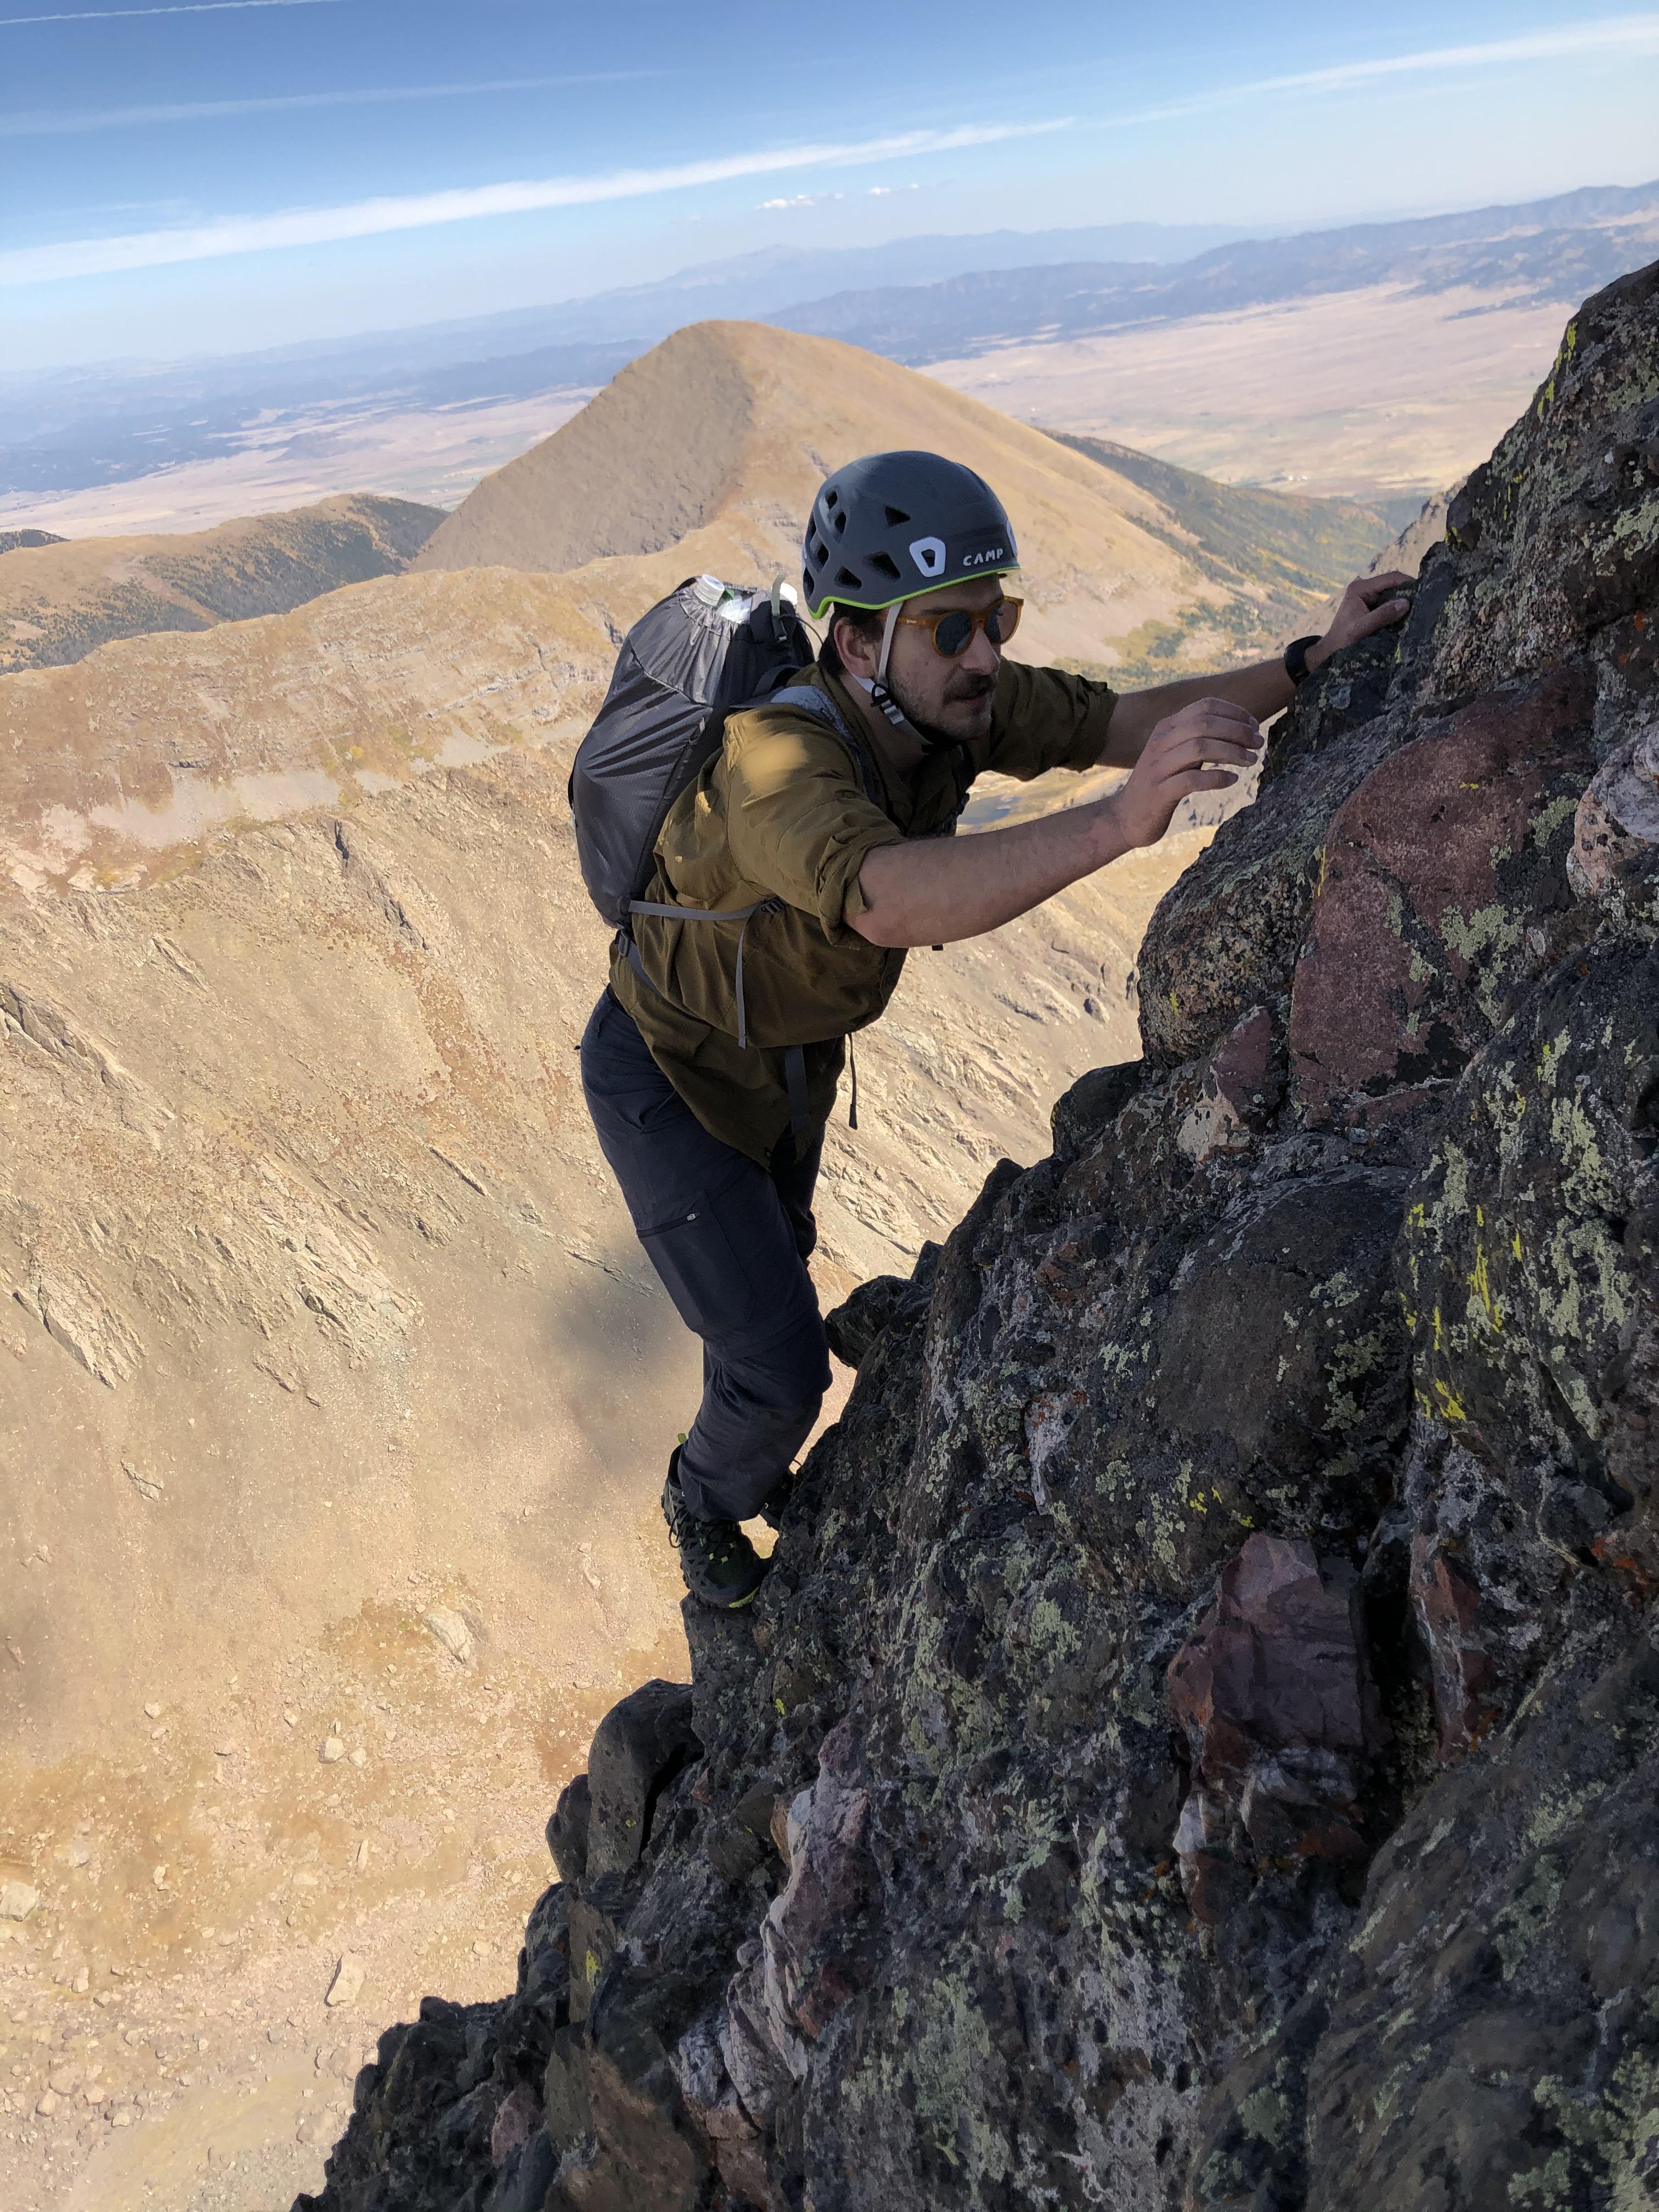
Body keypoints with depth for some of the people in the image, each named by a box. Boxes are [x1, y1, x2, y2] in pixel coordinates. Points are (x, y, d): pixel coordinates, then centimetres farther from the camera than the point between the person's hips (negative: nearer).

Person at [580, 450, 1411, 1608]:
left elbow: (1124, 720, -8)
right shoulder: (777, 757, -41)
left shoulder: (952, 695, -18)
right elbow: (894, 902, -60)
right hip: (668, 1079, -8)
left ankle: (746, 1459, 61)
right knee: (784, 1368, -5)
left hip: (790, 1055, 8)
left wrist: (1318, 660, -15)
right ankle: (704, 1494, 32)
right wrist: (1119, 820, -68)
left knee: (773, 1265, 30)